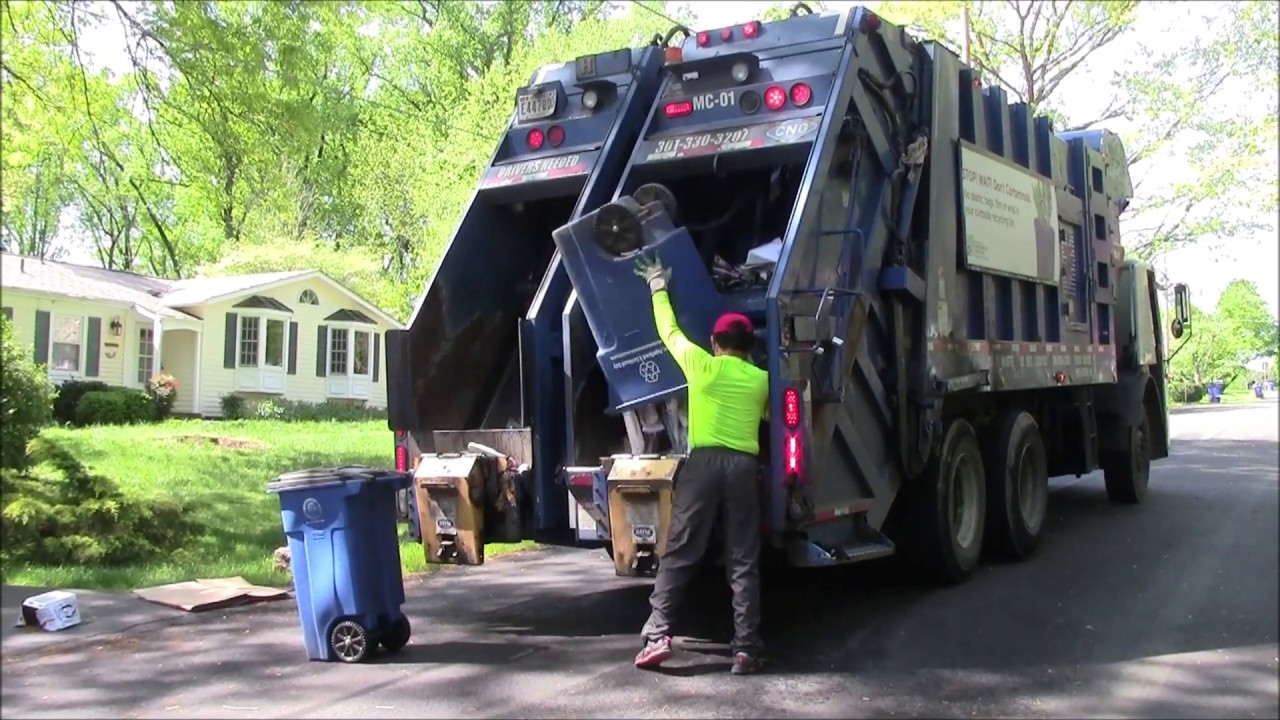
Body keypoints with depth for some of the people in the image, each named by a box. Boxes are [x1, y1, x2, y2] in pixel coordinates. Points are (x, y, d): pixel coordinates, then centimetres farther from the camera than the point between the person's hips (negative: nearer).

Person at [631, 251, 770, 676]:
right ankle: (746, 649, -1)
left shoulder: (700, 364, 9)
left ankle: (656, 635, -4)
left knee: (679, 554, 1)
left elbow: (668, 330, 22)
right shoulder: (761, 379, 15)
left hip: (704, 462, -2)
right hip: (744, 466, 2)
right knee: (743, 562, 3)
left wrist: (658, 289, 36)